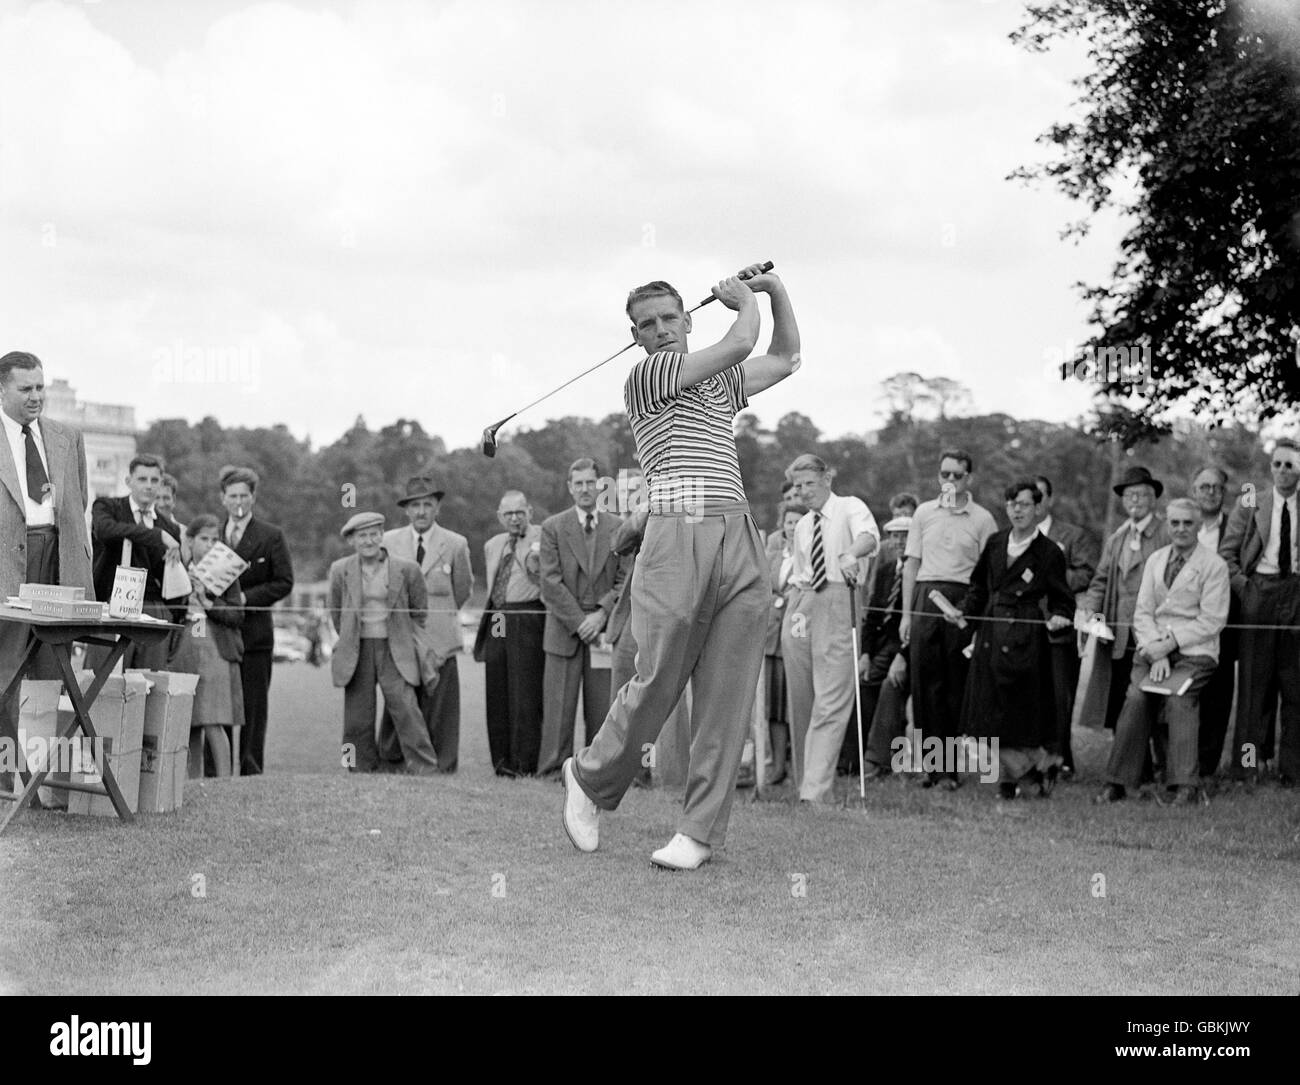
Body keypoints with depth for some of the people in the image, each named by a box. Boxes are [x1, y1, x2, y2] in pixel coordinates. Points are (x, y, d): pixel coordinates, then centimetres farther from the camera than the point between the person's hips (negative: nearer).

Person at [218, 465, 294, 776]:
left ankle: (251, 771, 5)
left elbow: (284, 582, -3)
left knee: (253, 706, 0)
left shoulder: (271, 536, 3)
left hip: (254, 631, -2)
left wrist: (245, 598, -13)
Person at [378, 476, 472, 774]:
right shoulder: (389, 542, 8)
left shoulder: (456, 544, 4)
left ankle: (441, 770, 2)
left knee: (439, 711, -3)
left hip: (439, 640, -1)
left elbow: (463, 590, 15)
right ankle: (391, 764, 4)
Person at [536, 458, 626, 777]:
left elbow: (625, 579, 5)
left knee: (602, 707, 0)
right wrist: (579, 622, -9)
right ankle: (555, 769, 1)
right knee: (559, 706, -3)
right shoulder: (553, 527, 4)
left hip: (604, 628, 1)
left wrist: (602, 614, -9)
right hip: (564, 629, -1)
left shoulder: (617, 527, 9)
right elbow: (551, 582, -3)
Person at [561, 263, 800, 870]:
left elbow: (785, 357, 39)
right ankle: (591, 780, 20)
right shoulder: (644, 377, 3)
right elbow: (740, 344, -1)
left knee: (727, 695, -1)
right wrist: (745, 302, 18)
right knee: (657, 683, -6)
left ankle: (701, 831, 2)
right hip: (677, 539, -5)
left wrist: (774, 288, 29)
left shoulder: (721, 383, 25)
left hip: (739, 540, 6)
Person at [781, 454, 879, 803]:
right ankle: (806, 784, 15)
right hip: (800, 608, 6)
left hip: (838, 604, -6)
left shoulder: (849, 508, 1)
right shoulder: (802, 526, 19)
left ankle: (816, 792, -20)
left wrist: (851, 553, -41)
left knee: (831, 702, -13)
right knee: (801, 702, 6)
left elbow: (869, 535, -20)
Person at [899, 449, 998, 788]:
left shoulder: (982, 519, 4)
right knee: (925, 680, -2)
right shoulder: (924, 512, 13)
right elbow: (912, 564, 14)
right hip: (925, 598, 2)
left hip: (963, 602, -2)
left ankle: (950, 766, 2)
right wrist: (906, 613, 8)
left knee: (956, 684, -2)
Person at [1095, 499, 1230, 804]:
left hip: (1195, 651, -3)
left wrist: (1171, 643, -13)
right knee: (1136, 696, -22)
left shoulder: (1214, 565, 1)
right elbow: (1142, 612, 11)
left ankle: (1185, 786, -27)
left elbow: (1211, 621, -5)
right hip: (1153, 648, 4)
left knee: (1178, 696, -30)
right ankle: (1117, 782, -19)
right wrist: (1155, 651, -6)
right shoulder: (1155, 561, 16)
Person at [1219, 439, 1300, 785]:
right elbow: (1226, 553, 6)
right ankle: (1251, 761, 5)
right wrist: (1243, 586, -5)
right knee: (1255, 677, 1)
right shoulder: (1250, 504, 5)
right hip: (1259, 591, -1)